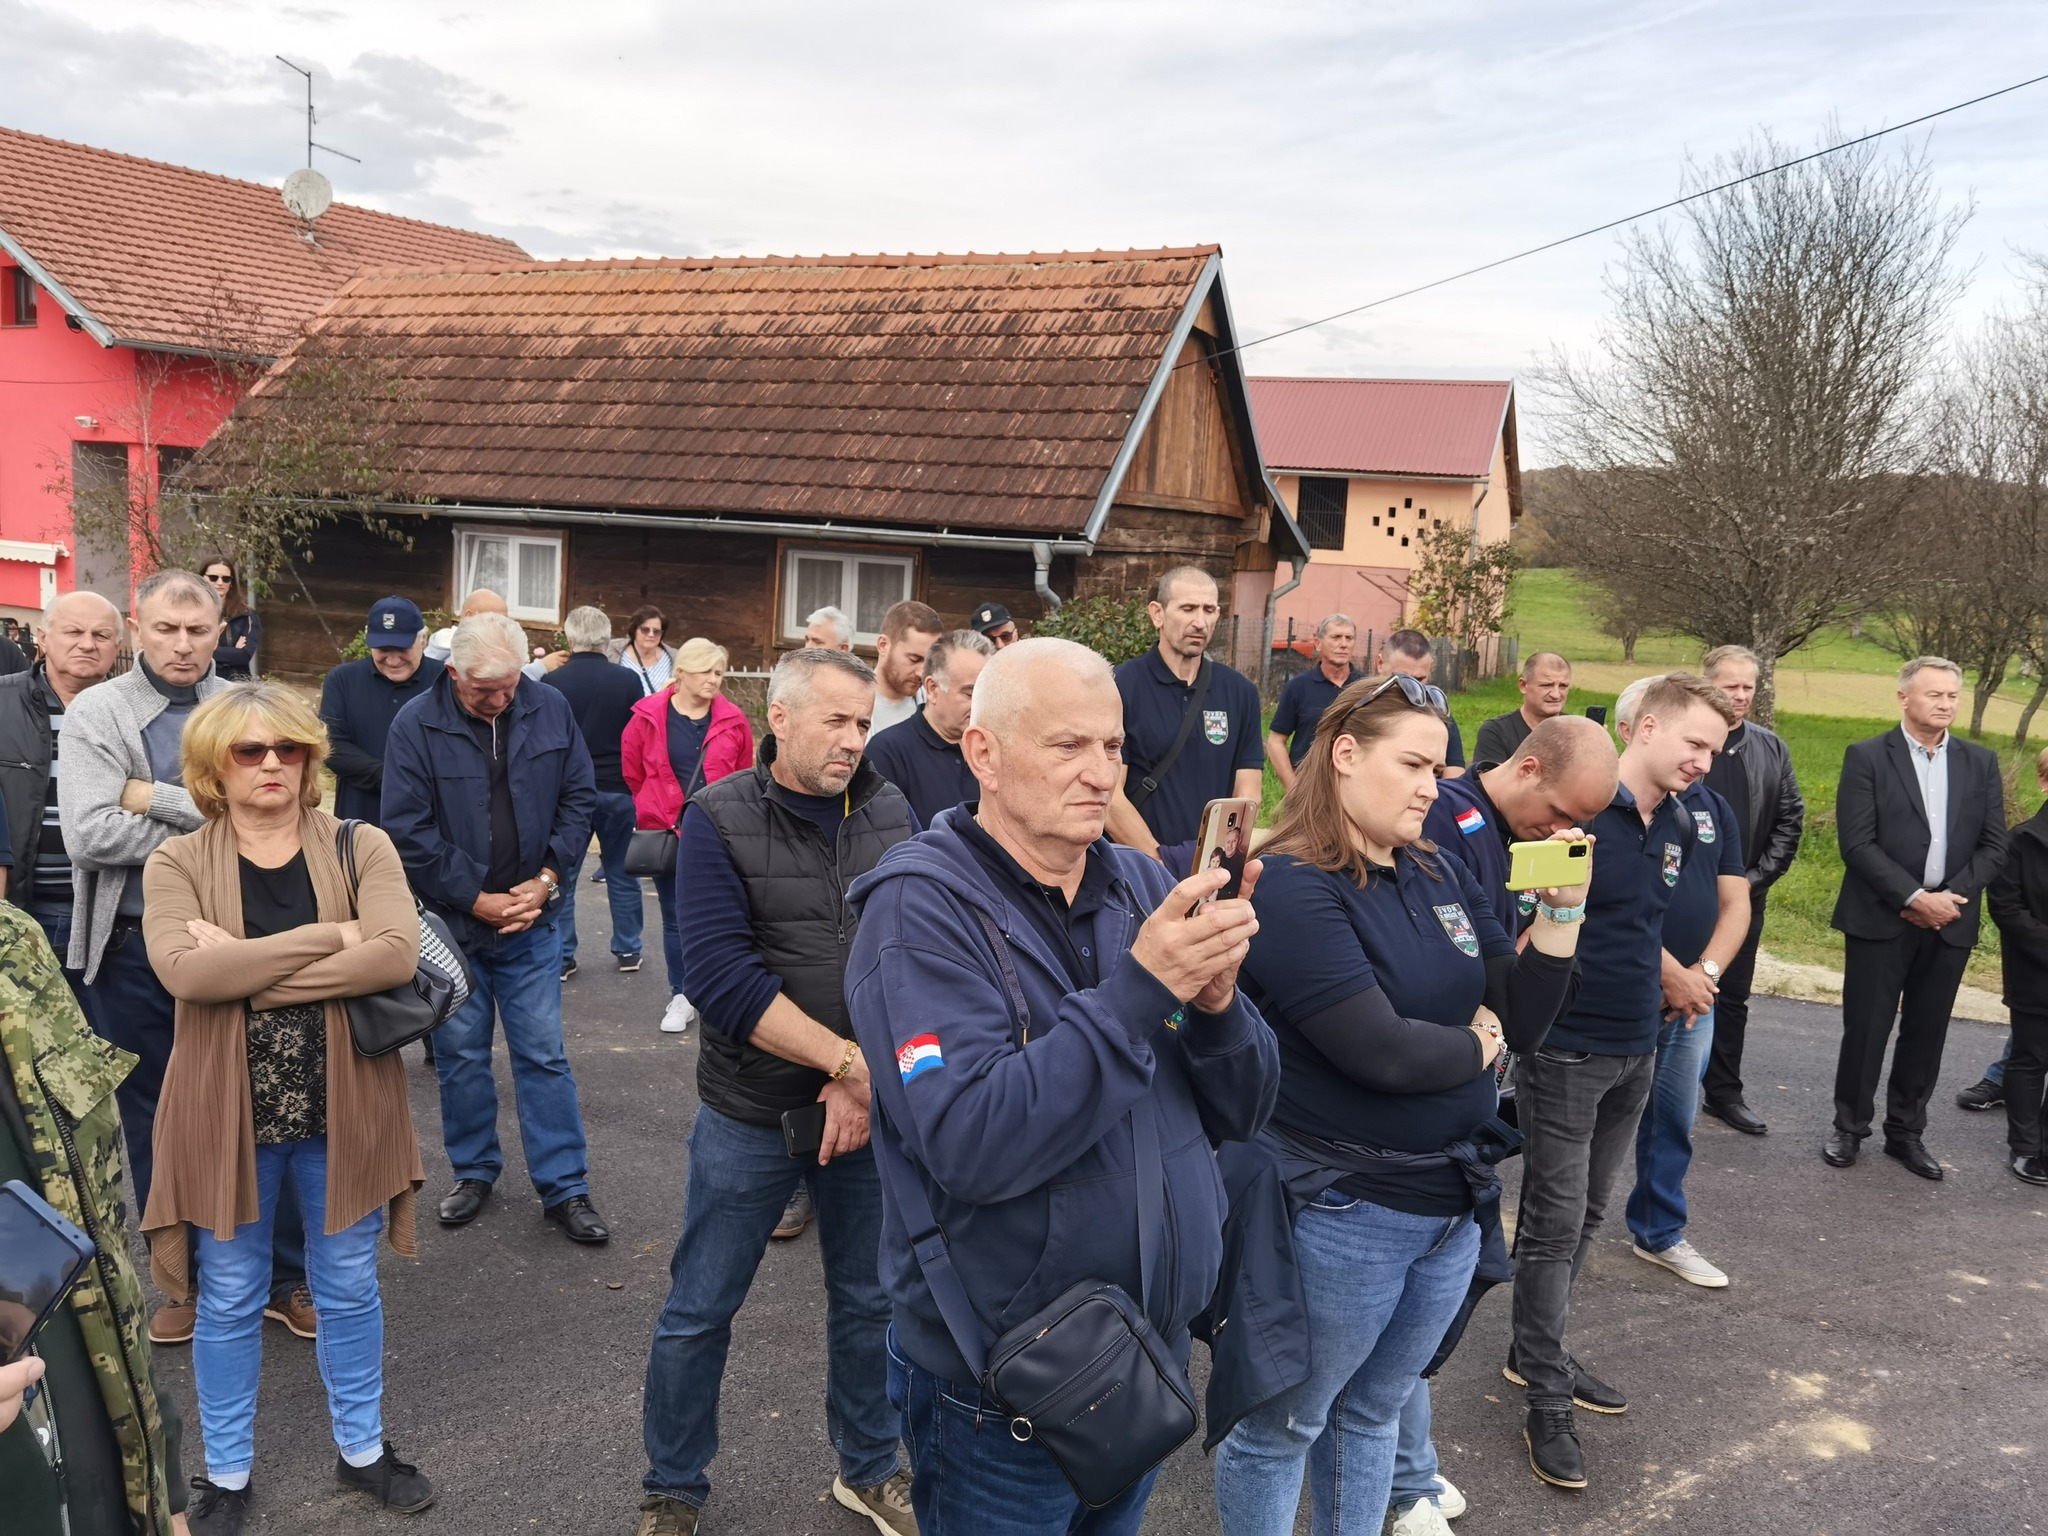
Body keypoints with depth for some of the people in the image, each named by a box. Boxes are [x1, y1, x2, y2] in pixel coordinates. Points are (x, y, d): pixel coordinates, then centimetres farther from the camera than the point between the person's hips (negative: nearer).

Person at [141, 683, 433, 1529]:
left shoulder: (361, 848, -4)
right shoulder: (178, 862, -5)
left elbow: (397, 954, -21)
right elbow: (185, 971, -23)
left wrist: (247, 971, -22)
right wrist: (329, 937, -23)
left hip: (343, 1105, 1)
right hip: (226, 1110, 0)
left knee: (348, 1287, 16)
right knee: (230, 1298, 15)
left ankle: (361, 1449, 36)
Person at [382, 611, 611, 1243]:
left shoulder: (550, 709, -4)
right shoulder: (417, 725, -11)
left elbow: (578, 798, 2)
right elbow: (407, 831, -12)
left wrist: (547, 879, -8)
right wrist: (476, 899, -12)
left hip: (531, 921, 1)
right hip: (450, 920, -1)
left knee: (543, 1054, 4)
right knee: (461, 1055, 11)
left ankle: (565, 1186, 12)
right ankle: (474, 1171, 29)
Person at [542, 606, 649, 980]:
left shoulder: (552, 681, -9)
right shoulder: (628, 680, -7)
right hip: (619, 789, 1)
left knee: (562, 874, 9)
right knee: (622, 871, 14)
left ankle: (562, 957, 11)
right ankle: (628, 950, 21)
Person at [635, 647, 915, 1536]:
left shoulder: (890, 813, -1)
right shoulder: (720, 819, -11)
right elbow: (721, 977, -19)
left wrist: (873, 1074, -17)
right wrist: (848, 1061, -21)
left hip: (870, 1107, 3)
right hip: (752, 1118, -3)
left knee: (869, 1301, 17)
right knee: (698, 1313, 10)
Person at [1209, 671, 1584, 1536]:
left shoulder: (1440, 875, 6)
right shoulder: (1291, 887, -18)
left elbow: (1526, 1021, 4)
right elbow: (1381, 1051, -26)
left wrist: (1563, 907, -9)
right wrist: (1478, 1042, -7)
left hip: (1450, 1202, 7)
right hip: (1332, 1212, -7)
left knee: (1373, 1413, 24)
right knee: (1281, 1429, 12)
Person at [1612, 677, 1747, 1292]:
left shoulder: (1713, 807, 10)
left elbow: (1735, 902, 8)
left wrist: (1705, 973, -7)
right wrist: (1672, 975, -15)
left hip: (1696, 996, 6)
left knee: (1673, 1122, 16)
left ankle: (1658, 1231, 31)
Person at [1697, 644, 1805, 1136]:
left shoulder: (1771, 748, 5)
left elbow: (1790, 819, 6)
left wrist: (1758, 878, -3)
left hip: (1745, 894, 4)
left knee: (1733, 999, 12)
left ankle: (1724, 1092, 22)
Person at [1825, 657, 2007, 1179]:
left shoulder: (1981, 762, 8)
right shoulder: (1867, 757, -5)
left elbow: (1993, 845, 6)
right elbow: (1857, 843, -12)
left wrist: (1954, 896, -9)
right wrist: (1914, 898, -17)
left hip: (1950, 923, 4)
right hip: (1881, 920, -4)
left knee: (1926, 1034, 10)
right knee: (1865, 1030, 2)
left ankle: (1906, 1131, 23)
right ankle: (1849, 1127, 18)